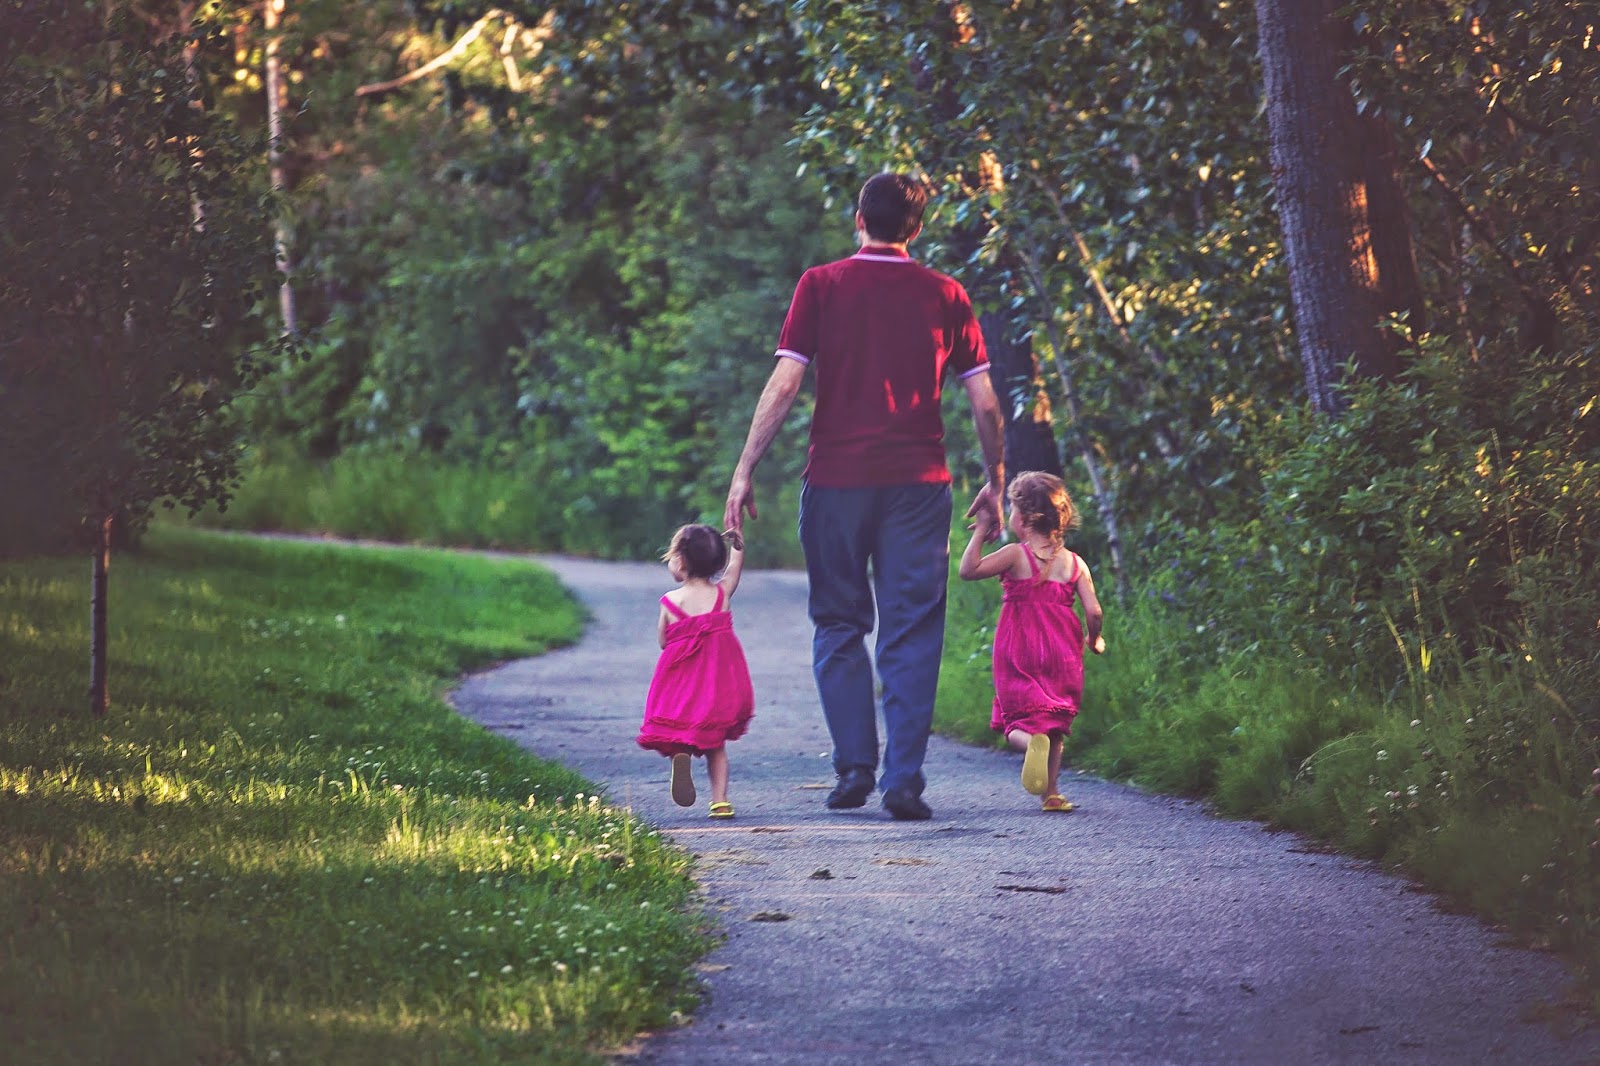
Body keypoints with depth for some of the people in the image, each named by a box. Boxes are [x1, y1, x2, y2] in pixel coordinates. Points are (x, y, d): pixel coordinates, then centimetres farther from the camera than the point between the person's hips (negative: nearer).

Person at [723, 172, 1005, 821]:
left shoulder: (822, 287, 1)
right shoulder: (945, 296, 5)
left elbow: (783, 385, -6)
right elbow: (985, 403, 5)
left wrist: (745, 470, -2)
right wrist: (995, 481, 18)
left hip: (836, 480, -1)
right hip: (918, 484, 1)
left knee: (839, 626, 13)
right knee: (911, 634, 3)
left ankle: (855, 766, 7)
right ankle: (904, 782, -4)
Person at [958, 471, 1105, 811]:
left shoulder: (1016, 555, -6)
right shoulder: (1075, 564, 3)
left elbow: (968, 570, -12)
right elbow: (1093, 611, -2)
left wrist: (980, 533, -2)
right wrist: (1095, 640, 17)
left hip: (1018, 653, -3)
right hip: (1062, 656, 3)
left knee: (1017, 725, 1)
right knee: (1055, 724, 16)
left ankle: (1033, 742, -34)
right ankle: (1052, 793, 10)